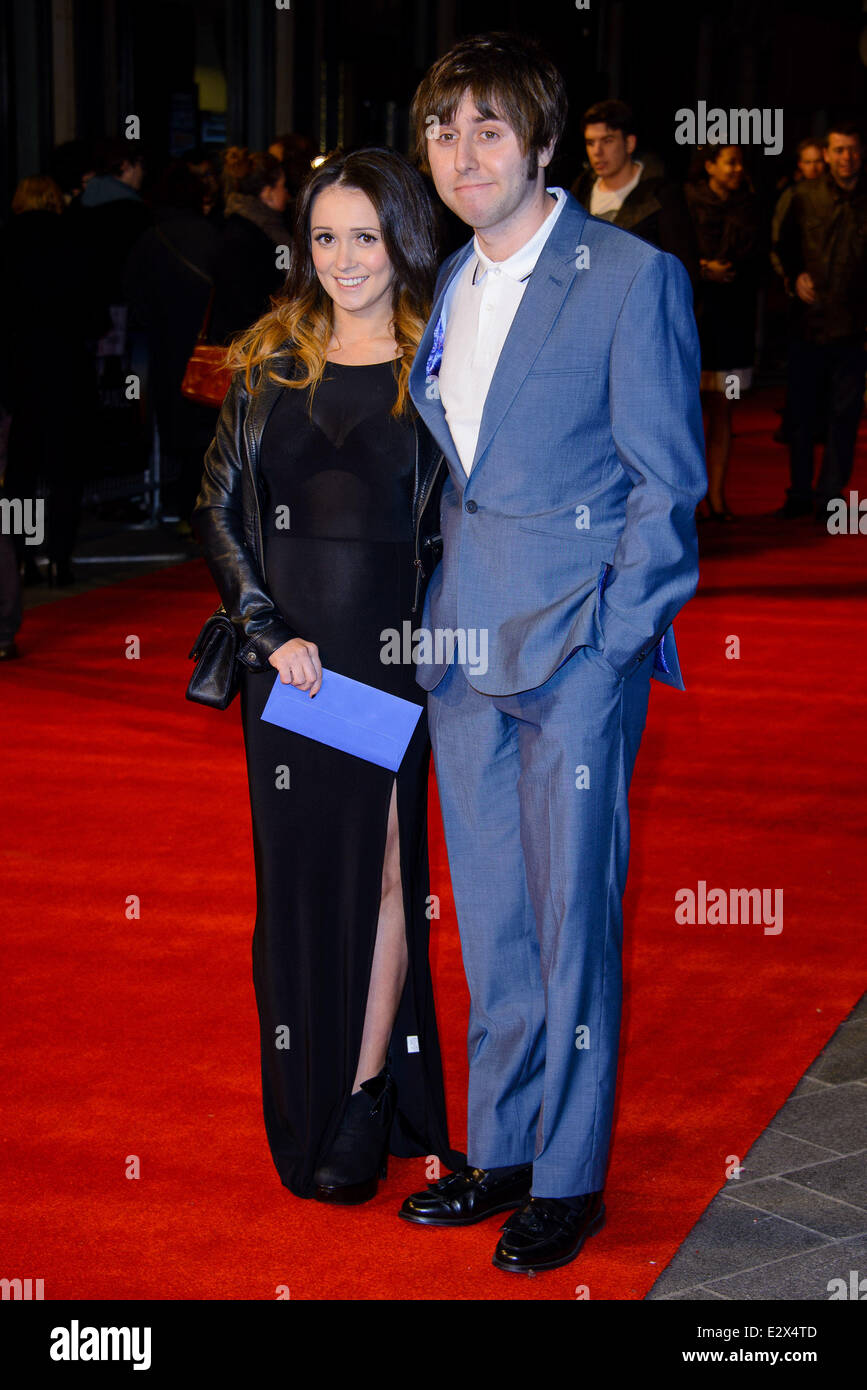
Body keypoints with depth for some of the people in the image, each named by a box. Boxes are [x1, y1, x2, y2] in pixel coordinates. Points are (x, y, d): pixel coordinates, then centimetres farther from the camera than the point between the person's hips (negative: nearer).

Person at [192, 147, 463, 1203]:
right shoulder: (267, 361, 6)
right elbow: (218, 507, 5)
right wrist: (267, 630, -5)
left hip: (398, 650, -3)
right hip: (288, 656, 3)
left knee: (381, 867, 0)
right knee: (299, 868, 8)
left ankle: (364, 1099, 10)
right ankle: (305, 1104, 20)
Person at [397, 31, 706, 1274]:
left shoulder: (631, 277, -7)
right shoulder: (450, 288, 12)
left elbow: (666, 482, -8)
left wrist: (610, 637, -13)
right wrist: (441, 614, 9)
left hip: (579, 649, -6)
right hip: (465, 649, 6)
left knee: (573, 917, 1)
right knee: (491, 921, 14)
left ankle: (569, 1180, 13)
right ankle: (499, 1151, 26)